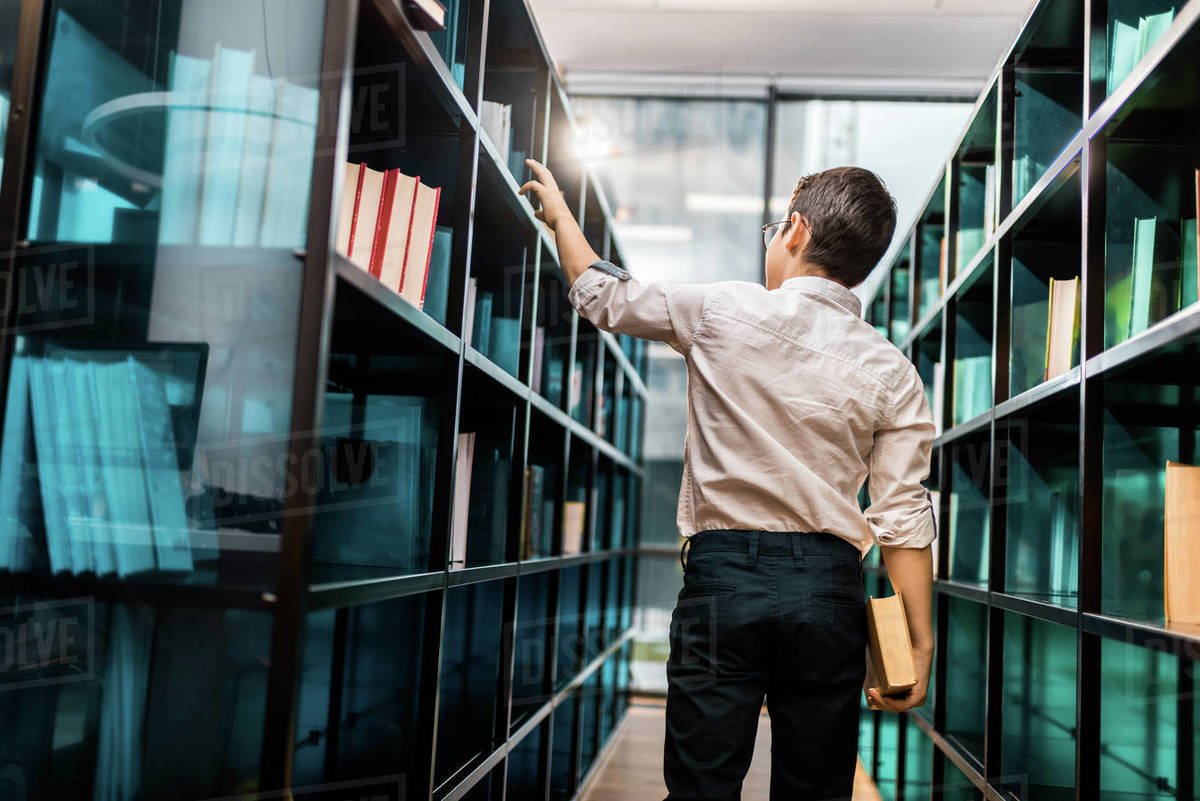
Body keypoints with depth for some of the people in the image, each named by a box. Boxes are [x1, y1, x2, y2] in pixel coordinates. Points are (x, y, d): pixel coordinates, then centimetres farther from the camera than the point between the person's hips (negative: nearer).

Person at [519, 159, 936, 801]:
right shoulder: (892, 373, 2)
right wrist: (919, 644, 5)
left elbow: (603, 296, 12)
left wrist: (558, 211, 29)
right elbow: (903, 518, -2)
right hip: (827, 590, 2)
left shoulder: (721, 312, -2)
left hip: (723, 579, -2)